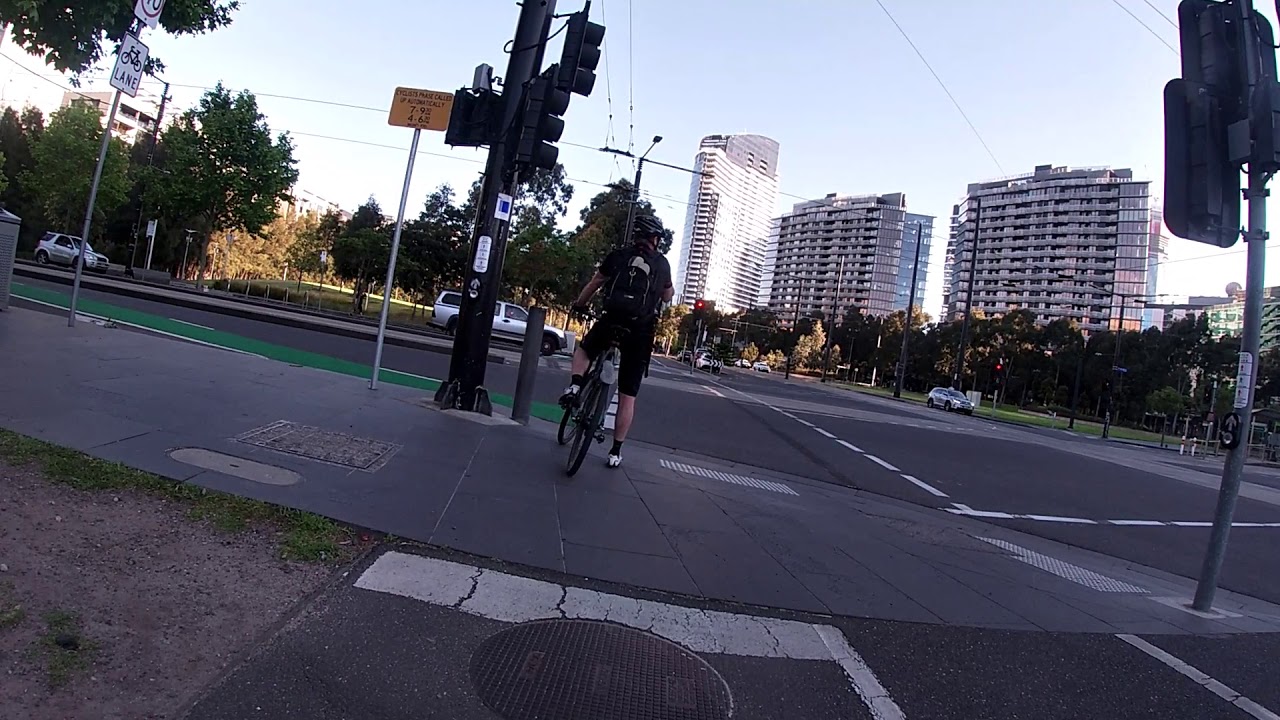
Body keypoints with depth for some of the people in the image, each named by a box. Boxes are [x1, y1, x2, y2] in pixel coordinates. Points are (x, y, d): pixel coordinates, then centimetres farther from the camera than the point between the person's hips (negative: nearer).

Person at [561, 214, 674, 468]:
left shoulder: (618, 256, 6)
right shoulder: (662, 264, 8)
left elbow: (593, 285, 15)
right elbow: (667, 297, 22)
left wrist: (578, 305, 32)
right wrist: (670, 289, 44)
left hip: (612, 322, 0)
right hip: (641, 332, 0)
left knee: (583, 349, 34)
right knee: (627, 396, 9)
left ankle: (575, 386, 7)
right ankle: (615, 452, 14)